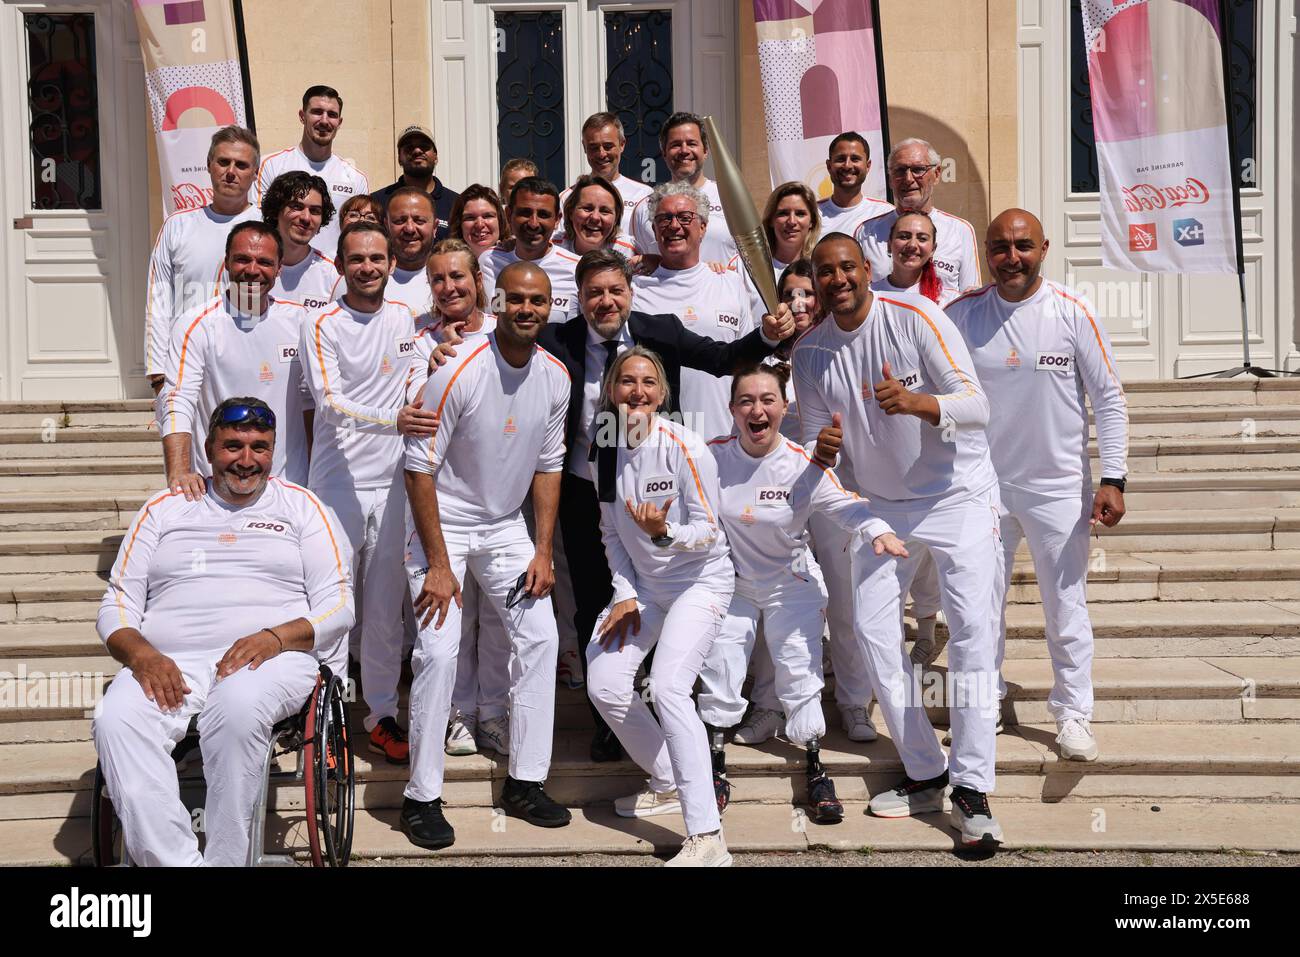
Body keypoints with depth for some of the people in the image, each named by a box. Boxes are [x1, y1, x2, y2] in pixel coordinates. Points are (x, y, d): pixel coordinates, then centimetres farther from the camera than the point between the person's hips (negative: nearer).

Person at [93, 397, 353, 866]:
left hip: (273, 657, -2)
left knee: (239, 706, -37)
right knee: (116, 720, -30)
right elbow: (116, 605, 16)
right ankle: (174, 860, -30)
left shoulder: (301, 506, 15)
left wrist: (275, 637, -13)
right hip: (170, 664, 3)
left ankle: (224, 858, -26)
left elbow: (339, 605, 7)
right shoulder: (165, 508, 21)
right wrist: (142, 654, -7)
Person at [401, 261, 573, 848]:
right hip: (442, 522, -5)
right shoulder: (458, 372, -21)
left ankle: (526, 782, 12)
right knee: (439, 650, -14)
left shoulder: (555, 376, -4)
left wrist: (543, 551, 0)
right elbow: (420, 468, -18)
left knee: (540, 636, 0)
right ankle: (422, 798, 0)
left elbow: (548, 466, 6)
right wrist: (438, 565, -20)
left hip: (505, 525, 6)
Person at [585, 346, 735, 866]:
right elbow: (612, 531, 6)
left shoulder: (686, 448, -19)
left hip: (700, 580, -6)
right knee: (604, 684, -2)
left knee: (668, 685, -23)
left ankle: (707, 839, -21)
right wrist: (624, 594, -2)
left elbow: (708, 531, -16)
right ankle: (668, 783, 22)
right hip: (641, 582, 7)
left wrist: (664, 532, -35)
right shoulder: (604, 449, -2)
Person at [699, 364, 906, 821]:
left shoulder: (804, 465, -18)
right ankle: (716, 771, 19)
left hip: (790, 584, -1)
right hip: (732, 582, 2)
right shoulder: (713, 455, -12)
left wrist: (880, 531, -43)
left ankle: (816, 772, 14)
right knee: (718, 670, 2)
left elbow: (847, 505, -25)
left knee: (800, 672, -4)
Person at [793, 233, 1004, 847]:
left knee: (972, 628, -14)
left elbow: (978, 406, -23)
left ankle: (971, 791, -7)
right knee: (873, 630, -1)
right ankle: (924, 776, 12)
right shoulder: (810, 352, -4)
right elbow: (817, 440, 2)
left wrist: (915, 401, -43)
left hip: (959, 496, -4)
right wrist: (821, 450, -23)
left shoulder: (917, 318, -17)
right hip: (883, 505, 5)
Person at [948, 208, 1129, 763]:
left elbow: (1109, 400, -5)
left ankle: (1073, 713, 21)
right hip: (983, 486, 2)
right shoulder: (962, 315, -3)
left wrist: (1112, 479, -11)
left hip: (1059, 487, -2)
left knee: (1066, 607, 6)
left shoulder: (1073, 312, -8)